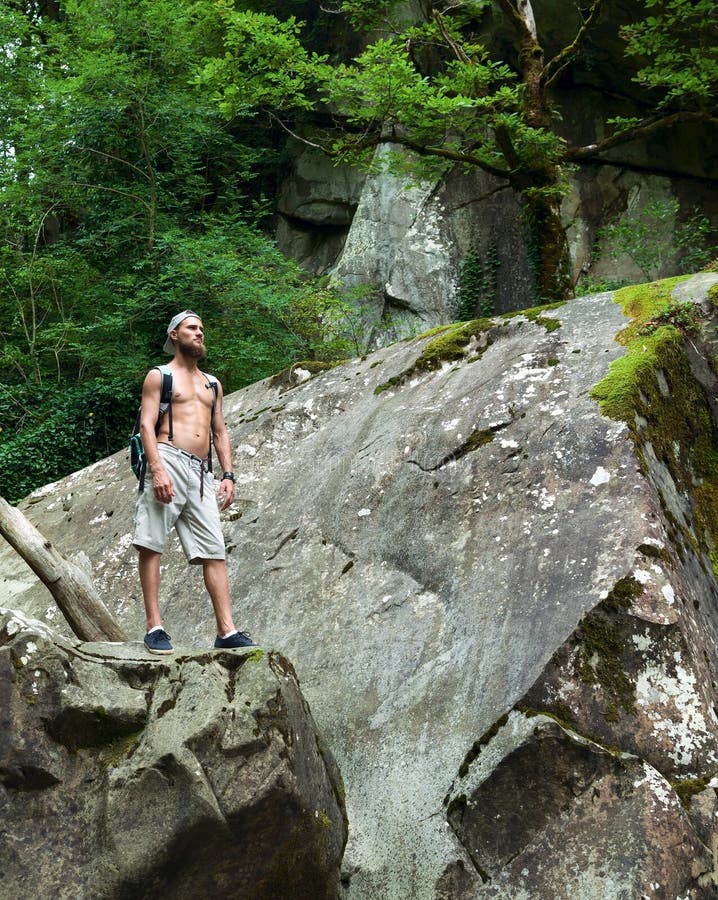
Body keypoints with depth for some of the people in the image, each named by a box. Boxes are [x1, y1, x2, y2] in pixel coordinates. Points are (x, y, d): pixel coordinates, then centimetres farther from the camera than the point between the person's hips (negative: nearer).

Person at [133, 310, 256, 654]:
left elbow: (220, 432, 23)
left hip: (201, 471, 5)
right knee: (151, 545, -9)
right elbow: (146, 425, -4)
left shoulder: (212, 384, 25)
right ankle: (154, 627, -7)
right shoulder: (159, 376, 8)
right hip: (168, 460, -5)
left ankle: (226, 631, -4)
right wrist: (157, 470, -18)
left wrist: (227, 475, 10)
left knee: (215, 552, -2)